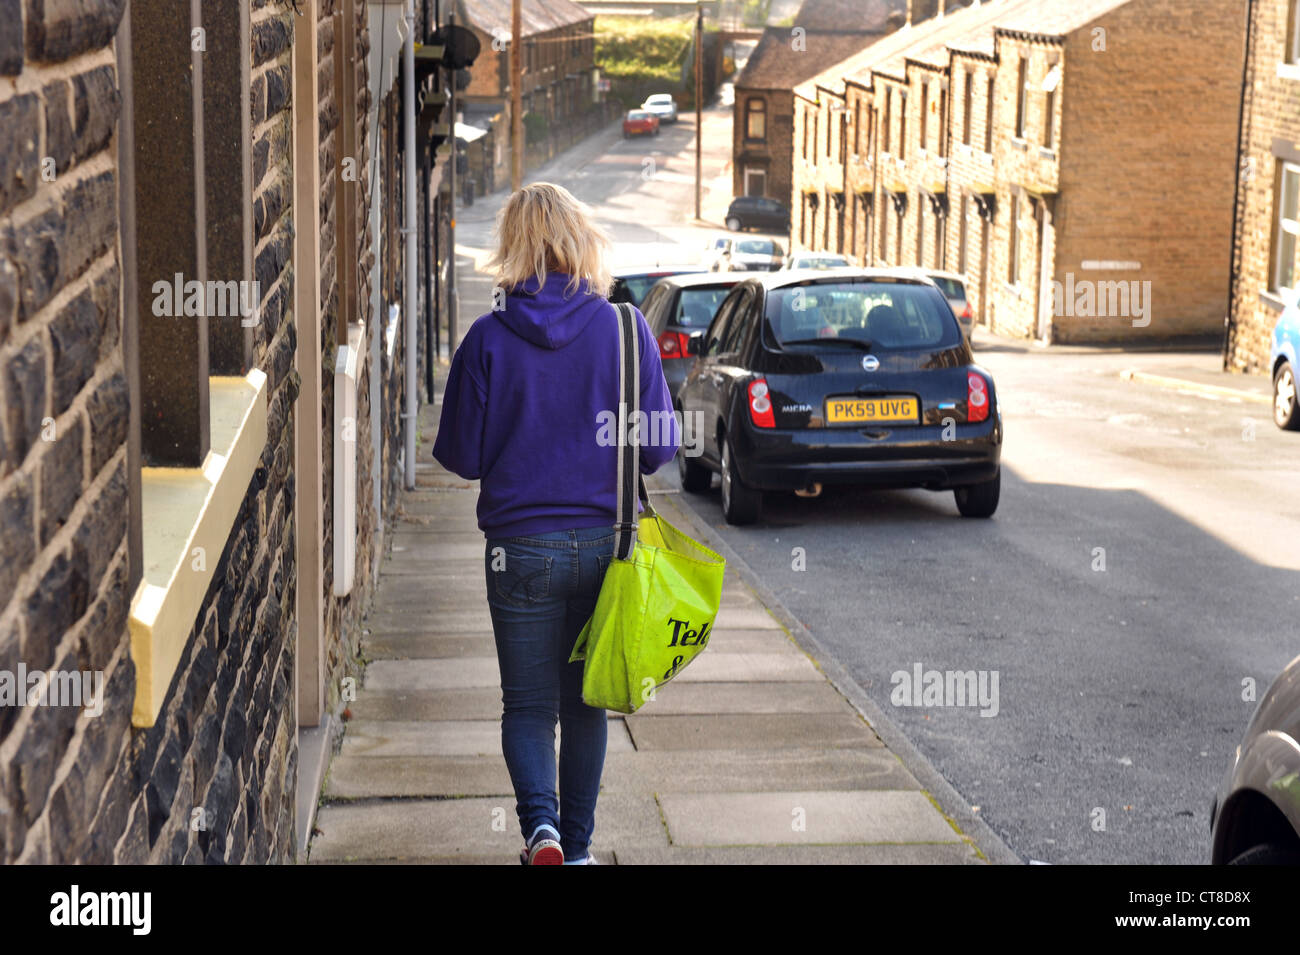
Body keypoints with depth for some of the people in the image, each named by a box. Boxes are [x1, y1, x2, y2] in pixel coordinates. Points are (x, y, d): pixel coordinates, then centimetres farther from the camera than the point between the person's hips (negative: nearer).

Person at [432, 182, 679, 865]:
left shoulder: (489, 338, -10)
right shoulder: (624, 327, -6)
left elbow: (461, 455, -4)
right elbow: (661, 446, -2)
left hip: (521, 547, -2)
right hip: (605, 543, 2)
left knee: (528, 703, 10)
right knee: (585, 701, 16)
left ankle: (540, 823, -11)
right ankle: (577, 844, 23)